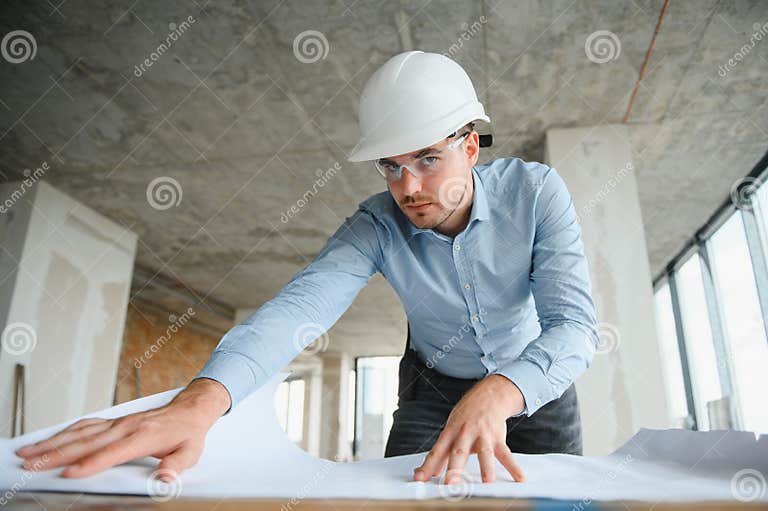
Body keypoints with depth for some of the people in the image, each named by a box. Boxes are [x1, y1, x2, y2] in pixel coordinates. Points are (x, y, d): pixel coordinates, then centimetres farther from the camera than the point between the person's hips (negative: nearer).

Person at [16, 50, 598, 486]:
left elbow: (573, 320, -32)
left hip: (535, 383, 1)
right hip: (432, 388, 0)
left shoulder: (535, 191, -24)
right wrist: (200, 399, -56)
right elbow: (301, 305, -38)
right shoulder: (377, 226, -22)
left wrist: (498, 394, -52)